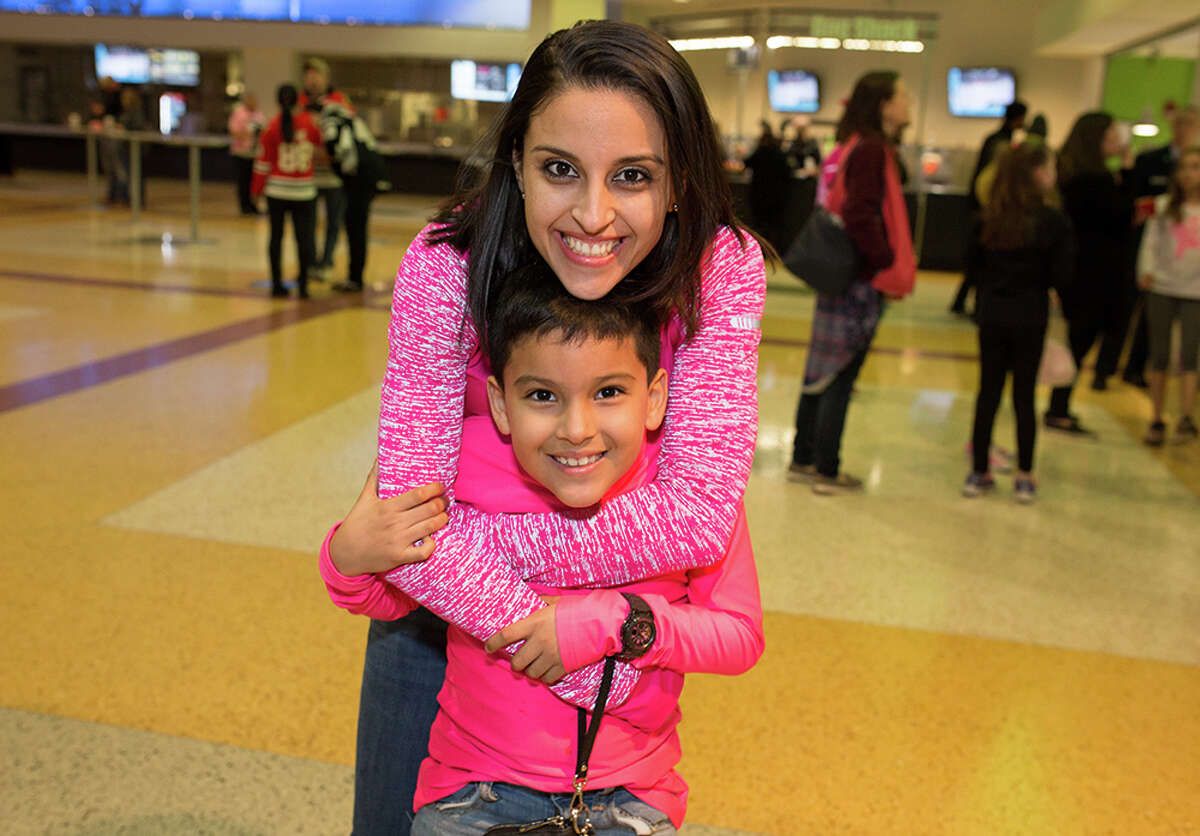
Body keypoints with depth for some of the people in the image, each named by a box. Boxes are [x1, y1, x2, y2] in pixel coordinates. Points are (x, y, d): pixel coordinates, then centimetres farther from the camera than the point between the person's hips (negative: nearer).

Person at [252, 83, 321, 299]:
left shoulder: (273, 126, -5)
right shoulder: (309, 122, -3)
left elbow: (263, 161, -2)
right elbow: (319, 142, 16)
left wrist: (256, 190, 7)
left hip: (277, 190, 0)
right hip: (303, 191, 0)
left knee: (276, 236, 8)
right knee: (303, 237, 3)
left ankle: (277, 284, 9)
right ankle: (303, 285, 0)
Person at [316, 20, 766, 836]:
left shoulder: (721, 270, -26)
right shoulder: (447, 263, -28)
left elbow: (699, 513, -32)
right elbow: (410, 509, -30)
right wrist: (575, 658, -38)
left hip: (624, 608, 1)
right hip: (441, 602, 0)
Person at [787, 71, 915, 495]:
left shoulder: (855, 146, 12)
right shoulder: (872, 151, -16)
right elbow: (861, 217, -25)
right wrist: (890, 262, -16)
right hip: (861, 280, -9)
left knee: (822, 372, 14)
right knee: (841, 378, 0)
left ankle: (803, 460, 24)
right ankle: (827, 471, 10)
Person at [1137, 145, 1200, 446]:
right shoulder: (1164, 207, 5)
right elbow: (1151, 243, 0)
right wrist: (1146, 271, -15)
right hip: (1162, 289, 1)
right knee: (1159, 356, 5)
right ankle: (1157, 421, 12)